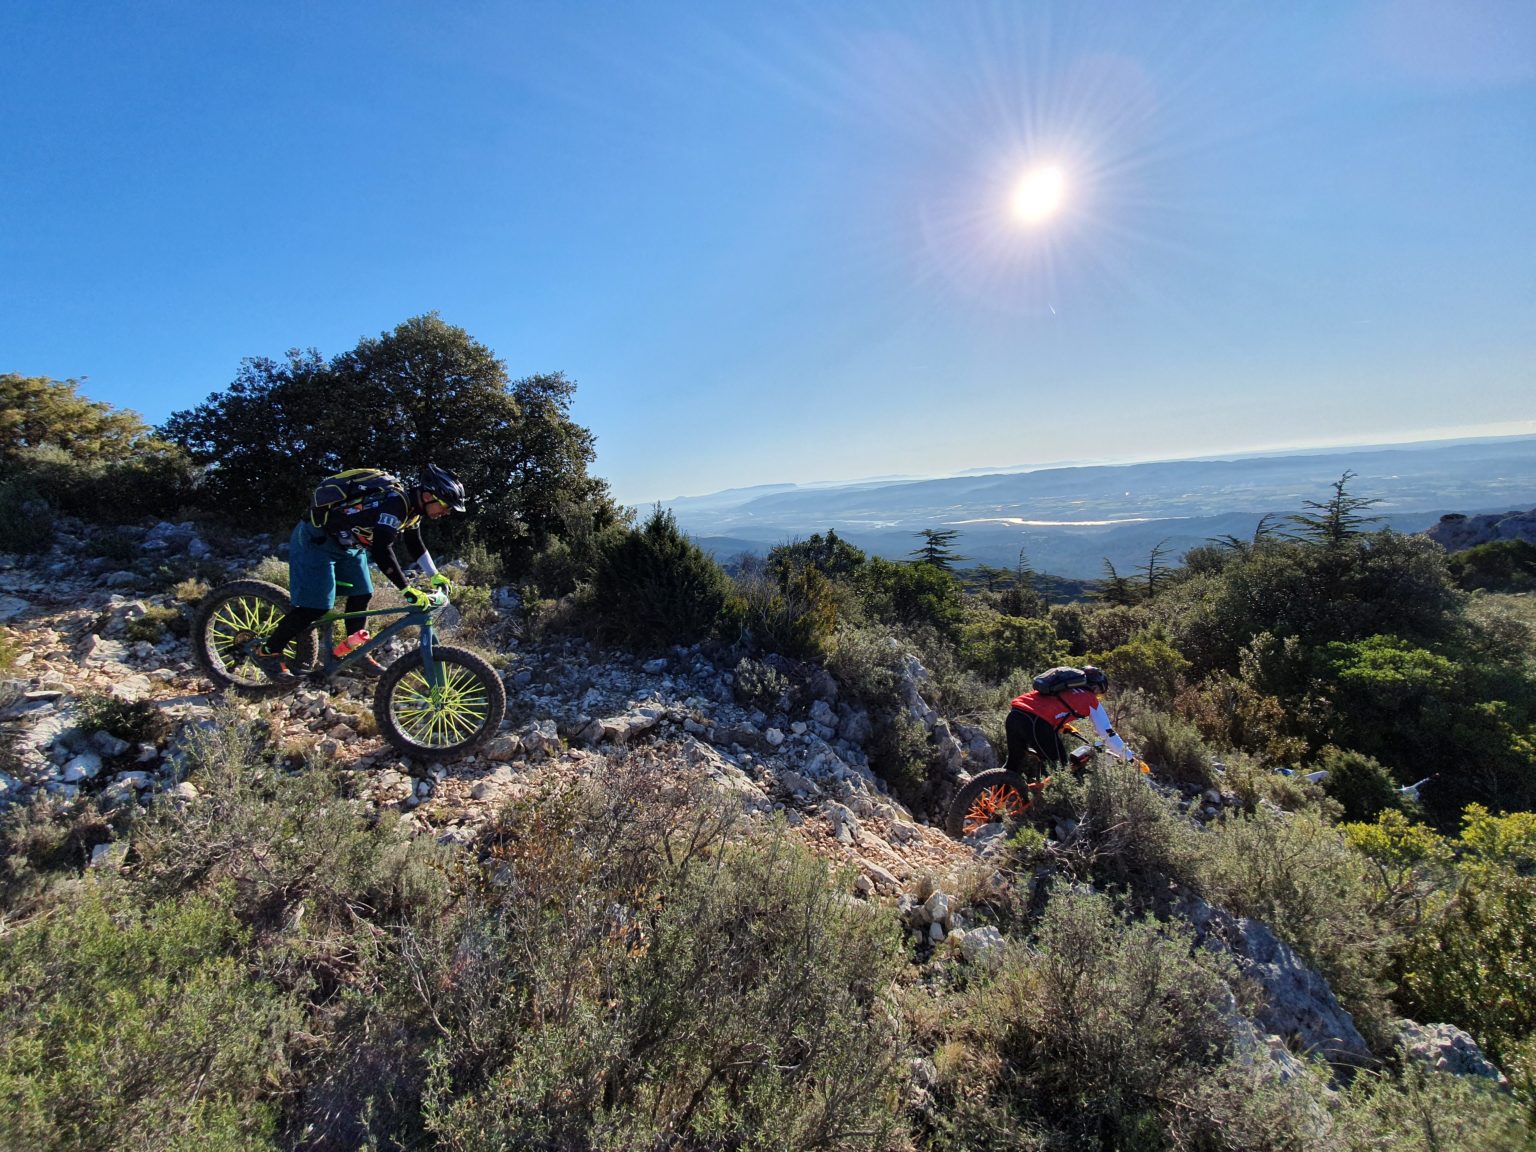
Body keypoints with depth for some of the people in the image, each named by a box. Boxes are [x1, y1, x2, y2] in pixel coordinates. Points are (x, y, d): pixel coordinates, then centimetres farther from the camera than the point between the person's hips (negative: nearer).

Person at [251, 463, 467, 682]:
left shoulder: (413, 506, -2)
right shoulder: (394, 503, -33)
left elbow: (415, 545, 12)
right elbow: (382, 551, -40)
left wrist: (435, 576, 6)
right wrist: (408, 590, -39)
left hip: (347, 543, 9)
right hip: (315, 540, -9)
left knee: (361, 596, 8)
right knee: (317, 607, -10)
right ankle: (267, 652, 8)